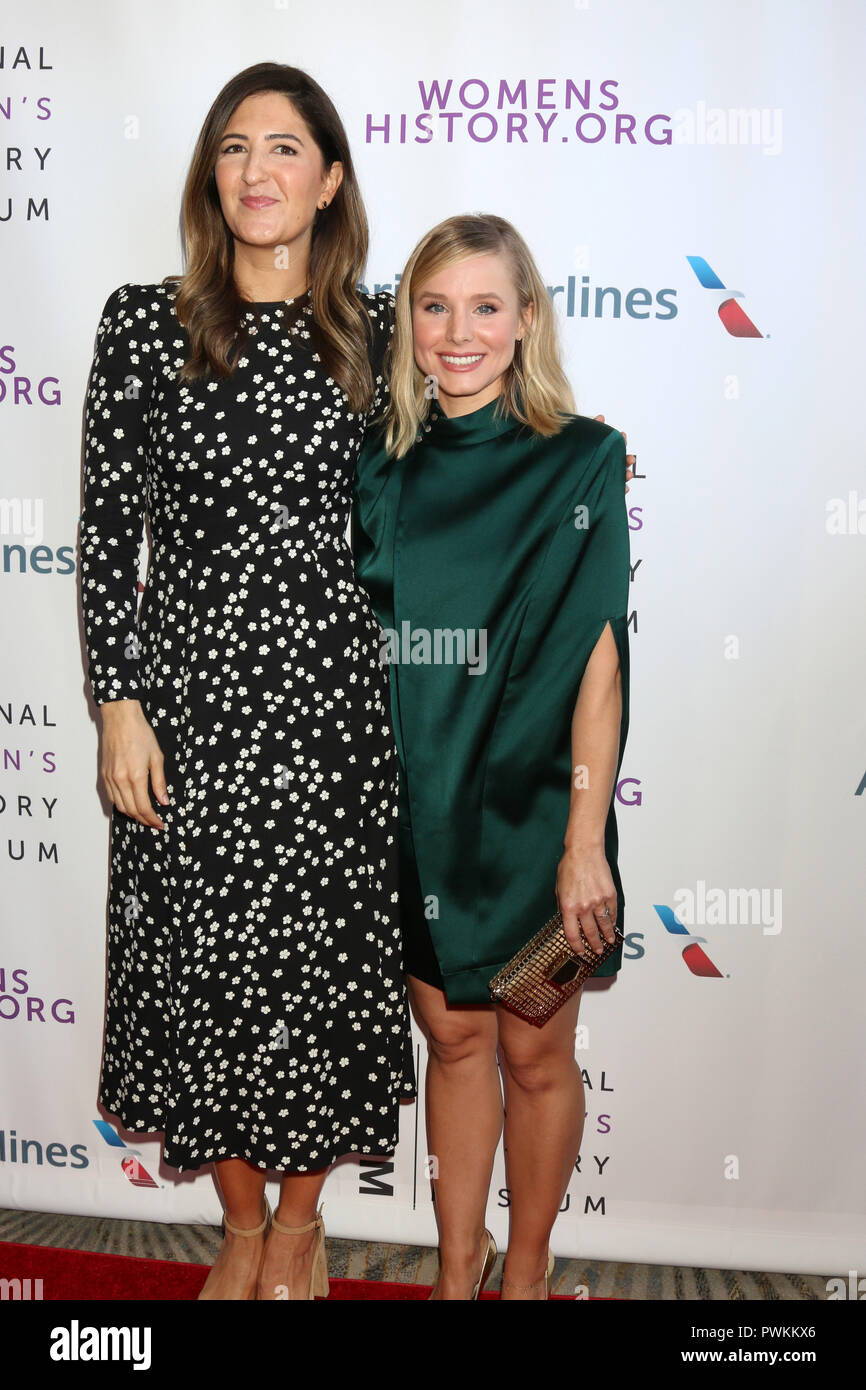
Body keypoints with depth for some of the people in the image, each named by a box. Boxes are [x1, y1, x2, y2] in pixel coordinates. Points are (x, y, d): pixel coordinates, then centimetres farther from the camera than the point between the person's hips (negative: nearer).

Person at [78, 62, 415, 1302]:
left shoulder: (368, 334, 5)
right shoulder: (145, 324, 1)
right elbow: (106, 527, -1)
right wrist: (120, 705, -6)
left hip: (331, 687, 1)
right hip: (189, 687, 0)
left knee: (326, 955, 7)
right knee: (201, 964, 9)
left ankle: (300, 1221, 33)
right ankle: (244, 1222, 34)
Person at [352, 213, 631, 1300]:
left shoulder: (579, 462, -6)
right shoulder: (384, 468, 4)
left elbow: (597, 659, -10)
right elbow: (361, 646, 7)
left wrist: (585, 840, -14)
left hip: (531, 805, -3)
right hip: (415, 807, 3)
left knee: (535, 1053, 11)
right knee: (453, 1036, 16)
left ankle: (526, 1267, 33)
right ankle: (456, 1264, 34)